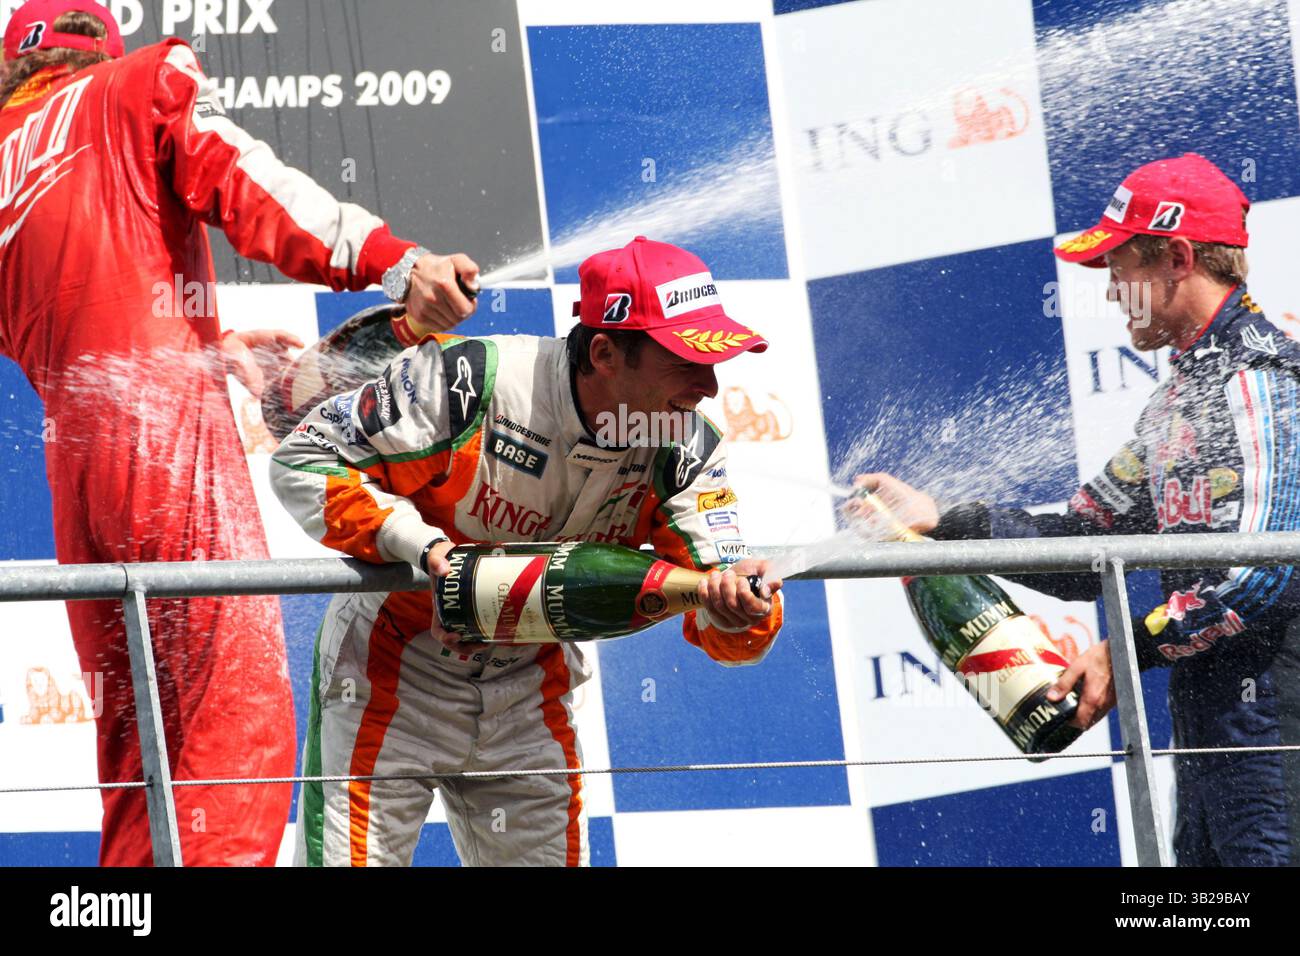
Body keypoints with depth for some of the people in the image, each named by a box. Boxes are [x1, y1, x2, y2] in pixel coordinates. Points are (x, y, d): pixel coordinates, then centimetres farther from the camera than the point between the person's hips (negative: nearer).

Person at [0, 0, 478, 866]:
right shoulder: (144, 84, 8)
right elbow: (241, 184, -9)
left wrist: (222, 353, 29)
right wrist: (392, 262, -18)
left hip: (73, 454, 6)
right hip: (169, 433, -6)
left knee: (137, 725, 14)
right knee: (240, 720, -10)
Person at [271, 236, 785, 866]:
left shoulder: (688, 450, -12)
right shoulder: (468, 383, -27)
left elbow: (721, 635, -17)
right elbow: (303, 460, -20)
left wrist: (741, 609, -41)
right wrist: (422, 545, -31)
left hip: (530, 692, 5)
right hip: (394, 674, -5)